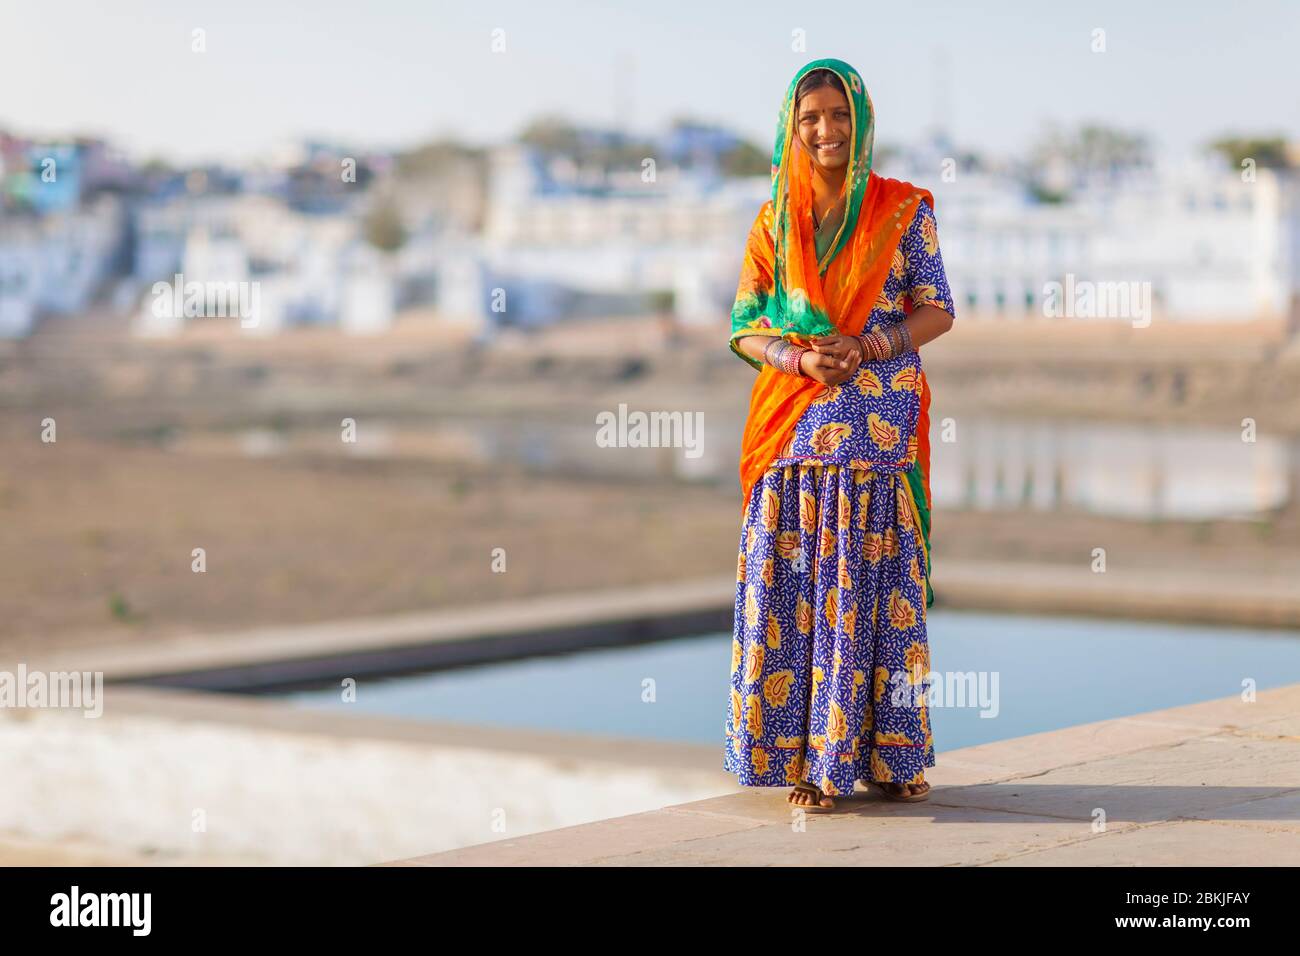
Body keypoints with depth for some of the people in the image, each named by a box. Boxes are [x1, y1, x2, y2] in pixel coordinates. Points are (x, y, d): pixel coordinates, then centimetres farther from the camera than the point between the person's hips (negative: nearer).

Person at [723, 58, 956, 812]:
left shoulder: (904, 210, 4)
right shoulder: (775, 221, 9)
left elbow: (938, 311, 2)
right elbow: (745, 330, 7)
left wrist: (867, 346, -14)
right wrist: (801, 359, -13)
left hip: (879, 428, -1)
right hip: (795, 430, 1)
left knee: (877, 587, -1)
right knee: (793, 589, -2)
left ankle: (887, 752, 9)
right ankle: (805, 757, 3)